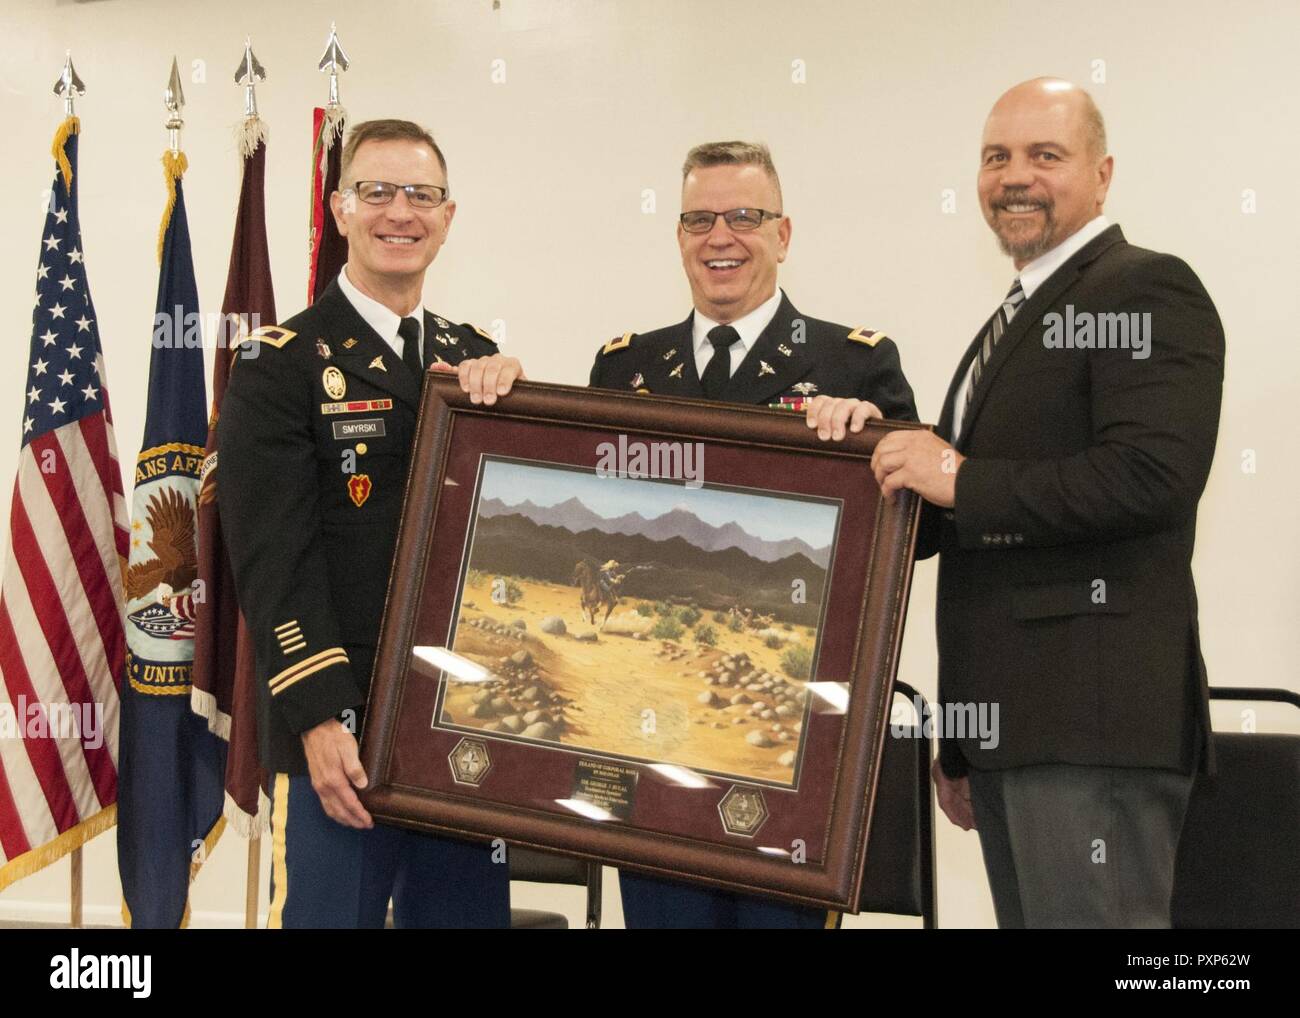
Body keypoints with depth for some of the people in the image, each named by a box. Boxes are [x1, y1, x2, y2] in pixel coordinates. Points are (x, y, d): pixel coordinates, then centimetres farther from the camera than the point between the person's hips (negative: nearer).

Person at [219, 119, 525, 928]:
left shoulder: (477, 362, 15)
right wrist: (320, 717, -17)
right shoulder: (284, 362, -2)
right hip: (339, 727, -5)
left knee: (469, 912, 11)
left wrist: (507, 394, -10)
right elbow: (274, 552, -10)